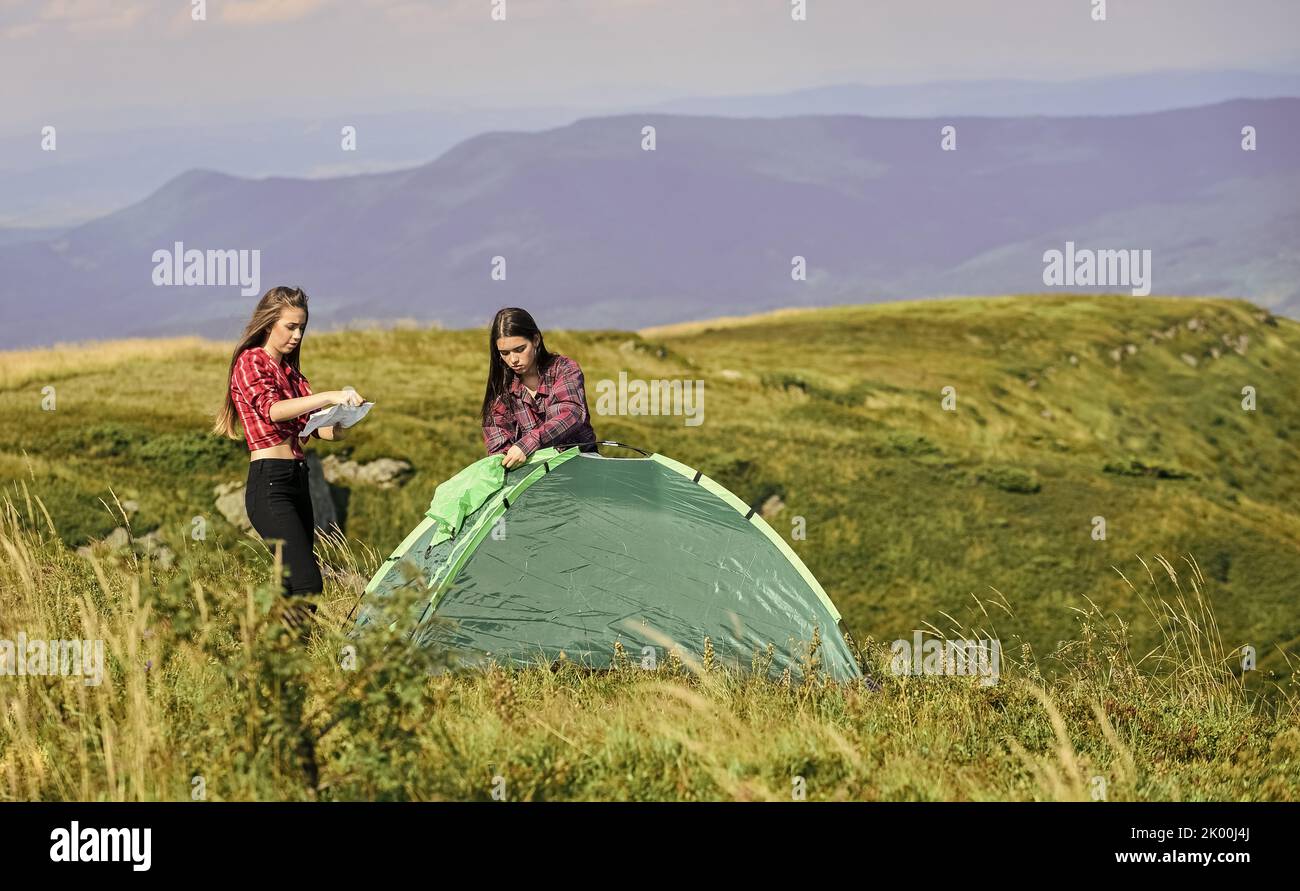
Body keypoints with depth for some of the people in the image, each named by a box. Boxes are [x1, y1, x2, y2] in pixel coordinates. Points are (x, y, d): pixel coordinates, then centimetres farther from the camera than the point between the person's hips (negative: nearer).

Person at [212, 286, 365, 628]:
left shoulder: (290, 371, 19)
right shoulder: (250, 361, -4)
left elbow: (315, 426, 16)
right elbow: (271, 409, -23)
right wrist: (329, 396, -33)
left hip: (297, 482, 9)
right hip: (268, 484, -9)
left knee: (292, 585, 7)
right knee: (308, 585, -20)